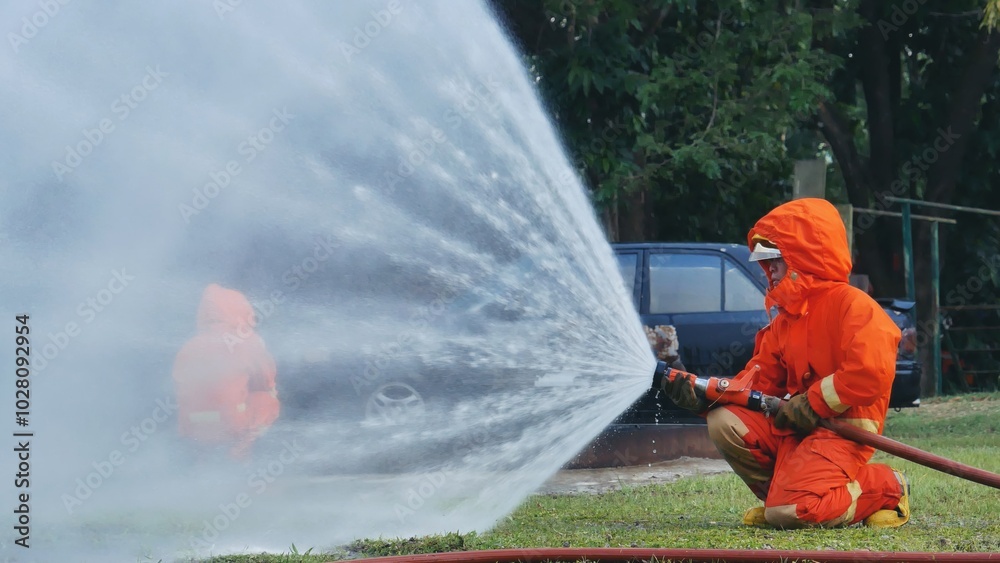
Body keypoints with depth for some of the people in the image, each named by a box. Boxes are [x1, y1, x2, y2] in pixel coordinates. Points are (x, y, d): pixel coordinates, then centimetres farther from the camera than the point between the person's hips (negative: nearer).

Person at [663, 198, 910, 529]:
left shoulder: (852, 304, -11)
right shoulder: (784, 317, 18)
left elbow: (872, 372, -24)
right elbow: (760, 378, 13)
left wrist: (812, 403, -18)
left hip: (843, 429, -8)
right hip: (795, 426, 8)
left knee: (789, 514, -24)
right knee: (724, 422, -12)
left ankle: (884, 488, 0)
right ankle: (780, 494, 5)